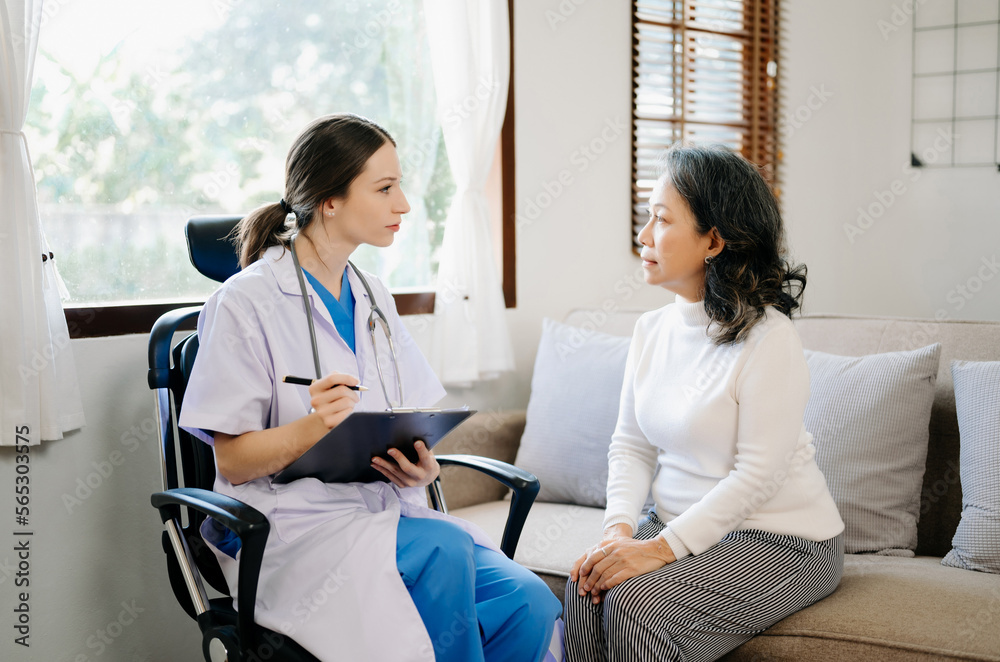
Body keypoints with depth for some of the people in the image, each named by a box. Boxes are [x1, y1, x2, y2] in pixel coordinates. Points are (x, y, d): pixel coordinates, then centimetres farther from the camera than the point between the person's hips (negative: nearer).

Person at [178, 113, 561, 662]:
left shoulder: (373, 298, 17)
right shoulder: (245, 302, -5)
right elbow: (232, 461, -6)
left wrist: (422, 466, -9)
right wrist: (312, 427, -26)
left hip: (390, 513, 6)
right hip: (295, 528, -5)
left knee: (528, 602, -22)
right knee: (443, 551, -33)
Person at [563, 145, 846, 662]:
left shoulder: (769, 338, -17)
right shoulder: (650, 329, 6)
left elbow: (757, 474, -21)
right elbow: (630, 445, 8)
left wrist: (662, 547, -25)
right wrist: (619, 528, -10)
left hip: (780, 541, -6)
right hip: (679, 526, 6)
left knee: (637, 604, -26)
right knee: (585, 590, -21)